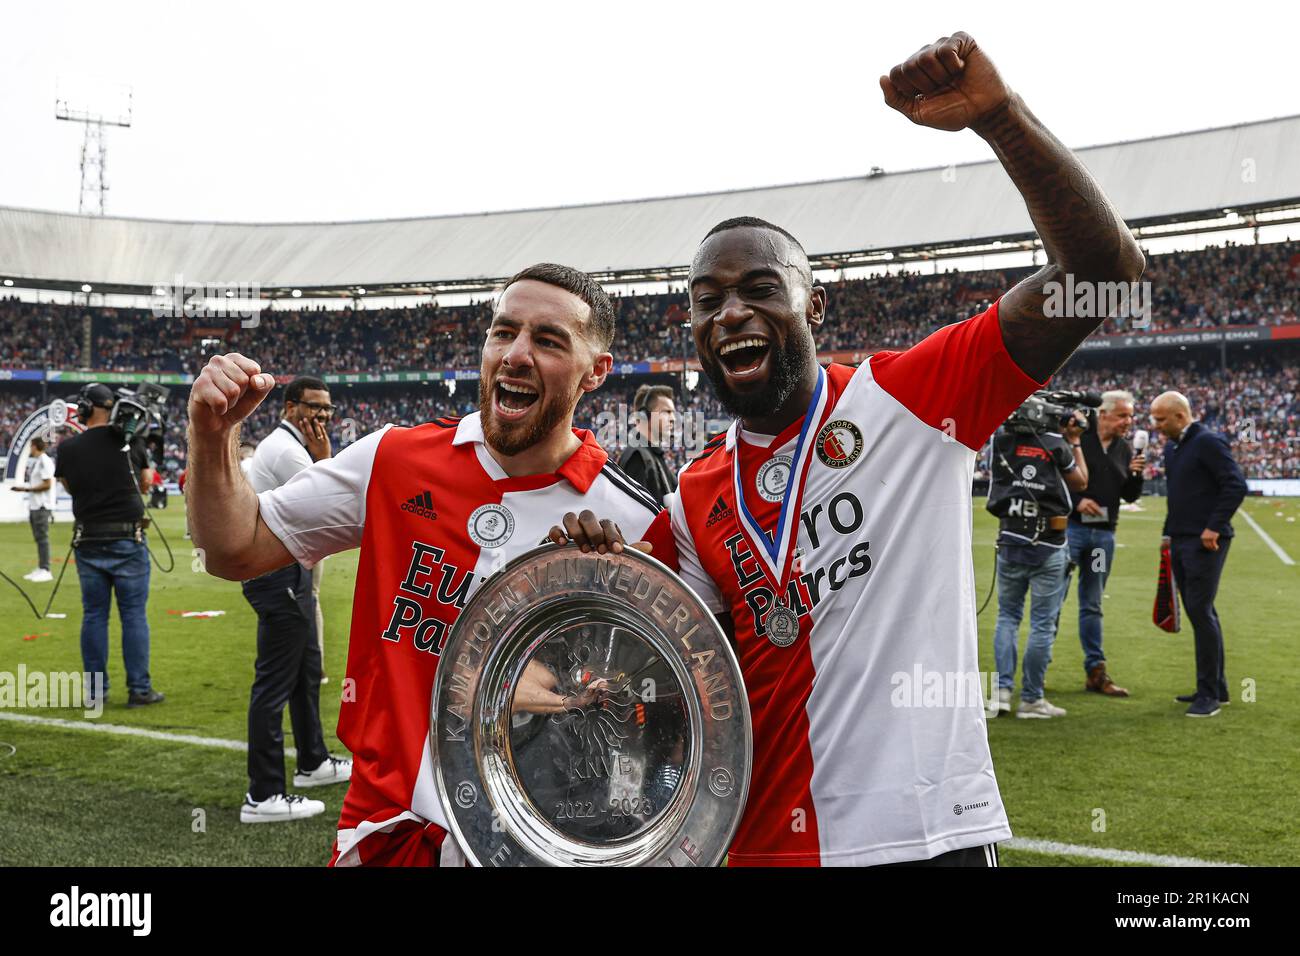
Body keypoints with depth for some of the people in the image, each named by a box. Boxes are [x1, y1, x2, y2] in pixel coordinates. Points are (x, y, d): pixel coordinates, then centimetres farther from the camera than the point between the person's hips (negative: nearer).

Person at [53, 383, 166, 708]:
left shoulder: (68, 448, -1)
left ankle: (95, 690, 15)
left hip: (88, 543, 2)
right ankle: (139, 689, 5)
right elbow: (146, 484, 9)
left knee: (93, 616, 10)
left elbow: (70, 487, 14)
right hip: (128, 540, -2)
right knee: (133, 615, 3)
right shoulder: (130, 441, -4)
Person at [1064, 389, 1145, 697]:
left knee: (1092, 605, 12)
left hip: (1104, 533, 5)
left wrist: (1136, 474, -5)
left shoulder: (1125, 448, 10)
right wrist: (1075, 501, -17)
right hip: (1071, 526, -5)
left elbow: (1131, 496, 13)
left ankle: (1095, 671, 16)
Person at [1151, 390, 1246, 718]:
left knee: (1201, 612, -9)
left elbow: (1237, 485, -17)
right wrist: (1169, 532, 17)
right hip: (1181, 542, 9)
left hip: (1204, 543, -9)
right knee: (1199, 613, 12)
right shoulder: (1171, 448, 16)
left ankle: (1209, 694, -3)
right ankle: (1216, 687, 21)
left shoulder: (1209, 442, -11)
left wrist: (1214, 528, -18)